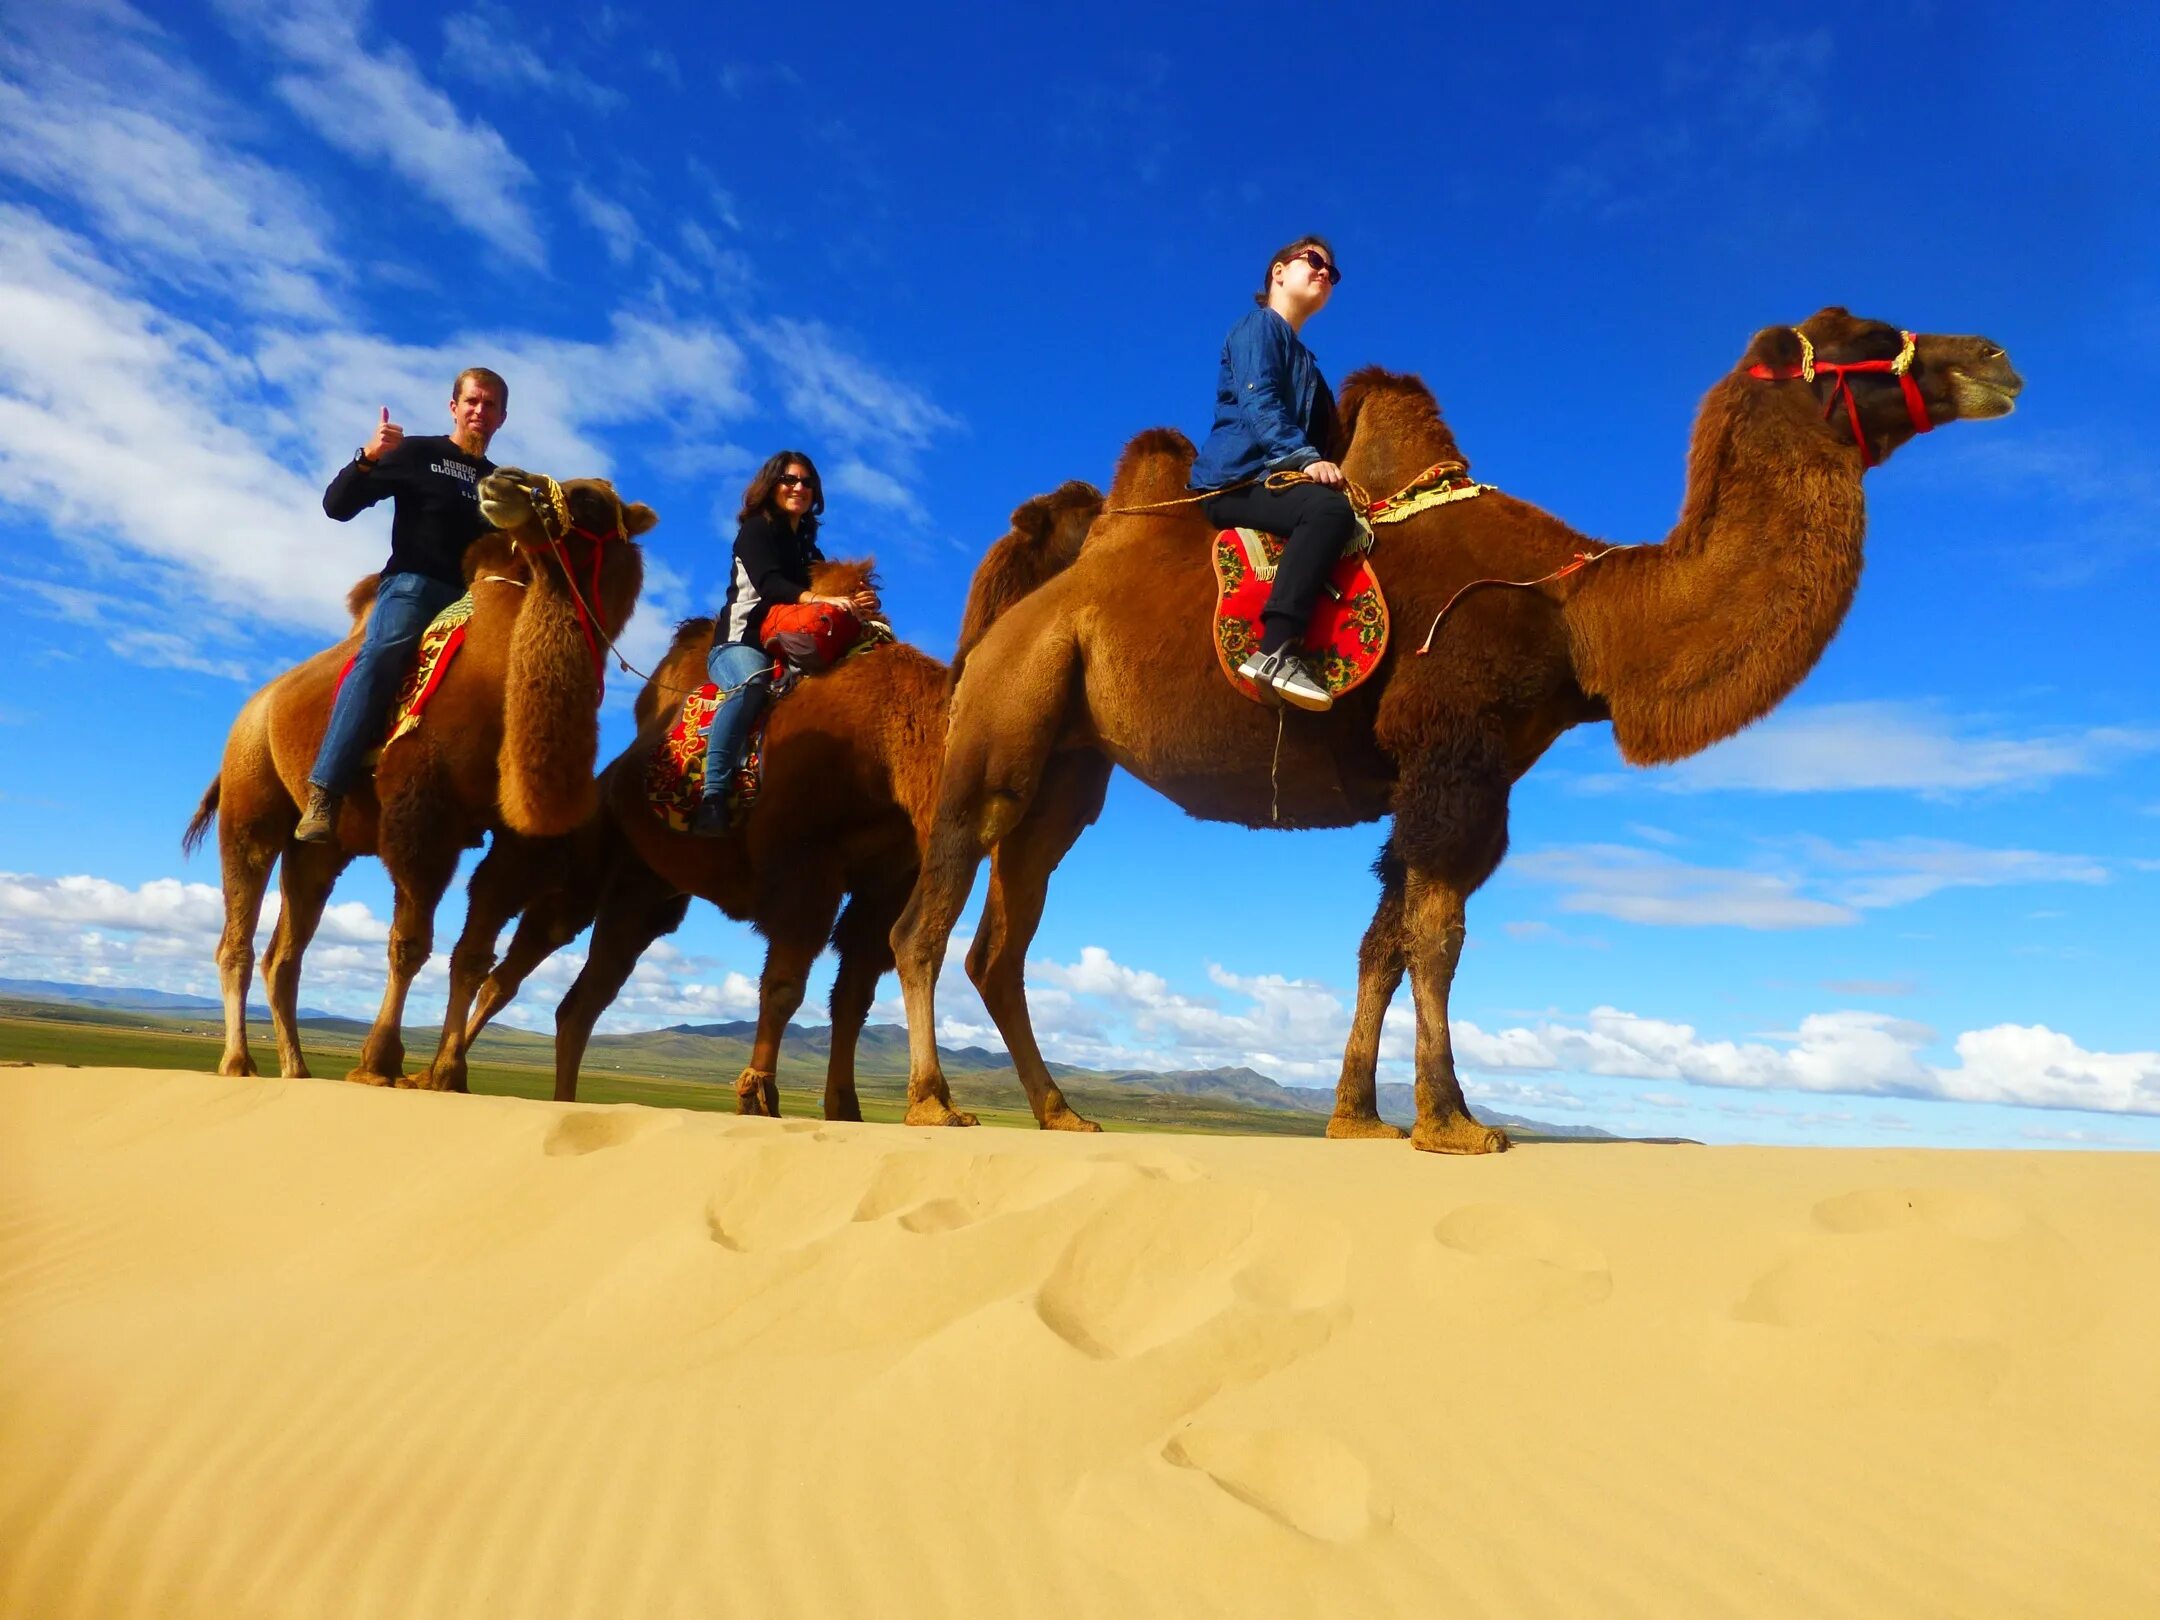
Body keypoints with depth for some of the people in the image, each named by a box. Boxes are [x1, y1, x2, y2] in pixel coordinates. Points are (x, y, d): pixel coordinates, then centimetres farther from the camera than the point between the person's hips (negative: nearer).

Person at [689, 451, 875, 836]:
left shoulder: (809, 549, 24)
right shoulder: (756, 530, 4)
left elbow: (832, 592, 15)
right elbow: (769, 584, -14)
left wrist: (859, 604, -8)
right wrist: (822, 600, -29)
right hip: (740, 642, -6)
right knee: (753, 683, -40)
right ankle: (712, 797, -47)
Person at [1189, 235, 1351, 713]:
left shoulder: (1304, 360, 30)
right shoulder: (1259, 326, 3)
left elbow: (1320, 430, 28)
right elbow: (1257, 403, -14)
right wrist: (1305, 457, -26)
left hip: (1269, 480, 9)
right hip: (1233, 480, -9)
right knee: (1329, 508, -32)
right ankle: (1274, 652, -43)